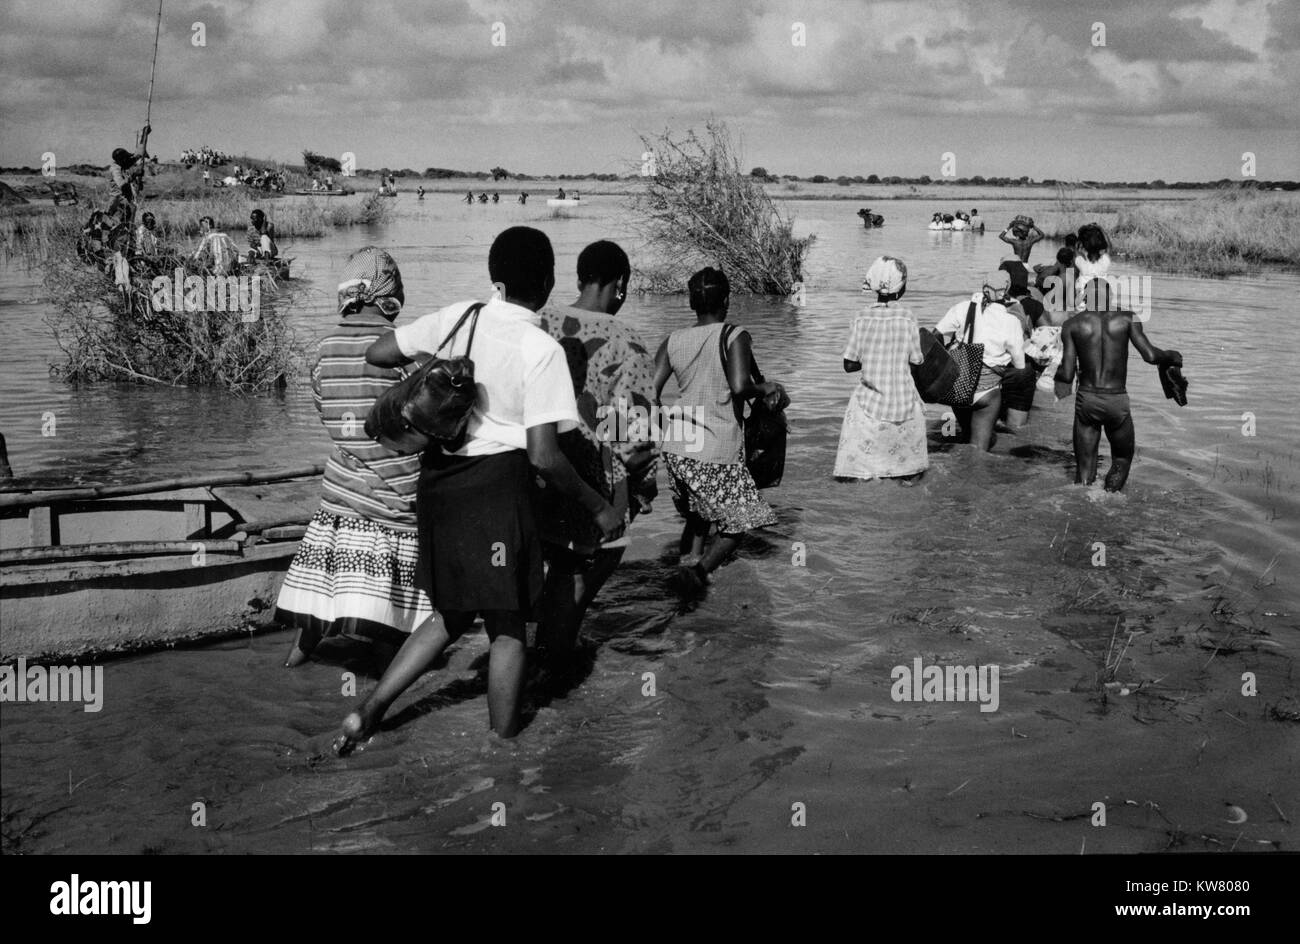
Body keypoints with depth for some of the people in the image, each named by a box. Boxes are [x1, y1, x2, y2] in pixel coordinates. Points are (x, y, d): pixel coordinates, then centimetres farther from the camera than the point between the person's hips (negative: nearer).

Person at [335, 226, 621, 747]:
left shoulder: (456, 317, 1)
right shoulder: (541, 349, -13)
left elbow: (376, 354, 9)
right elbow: (544, 456, -16)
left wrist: (432, 363, 26)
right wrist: (598, 507, -4)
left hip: (439, 477, 6)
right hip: (499, 483, -6)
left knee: (454, 615, 22)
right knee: (508, 624, 8)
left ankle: (368, 710, 18)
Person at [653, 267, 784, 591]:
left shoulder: (673, 341, 4)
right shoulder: (734, 336, -10)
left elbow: (649, 392, 1)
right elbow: (739, 386, -25)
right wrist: (766, 389, -5)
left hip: (677, 448, 5)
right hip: (719, 453, -5)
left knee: (698, 515, 26)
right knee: (737, 523, 9)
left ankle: (688, 559, 14)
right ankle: (700, 568, -13)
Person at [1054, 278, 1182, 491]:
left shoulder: (1072, 325, 1)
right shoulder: (1126, 319, 0)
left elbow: (1067, 375, -3)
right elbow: (1150, 356, -8)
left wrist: (1058, 371, 19)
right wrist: (1172, 357, 12)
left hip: (1086, 400, 1)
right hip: (1117, 401, -1)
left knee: (1084, 470, 8)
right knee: (1122, 459, 20)